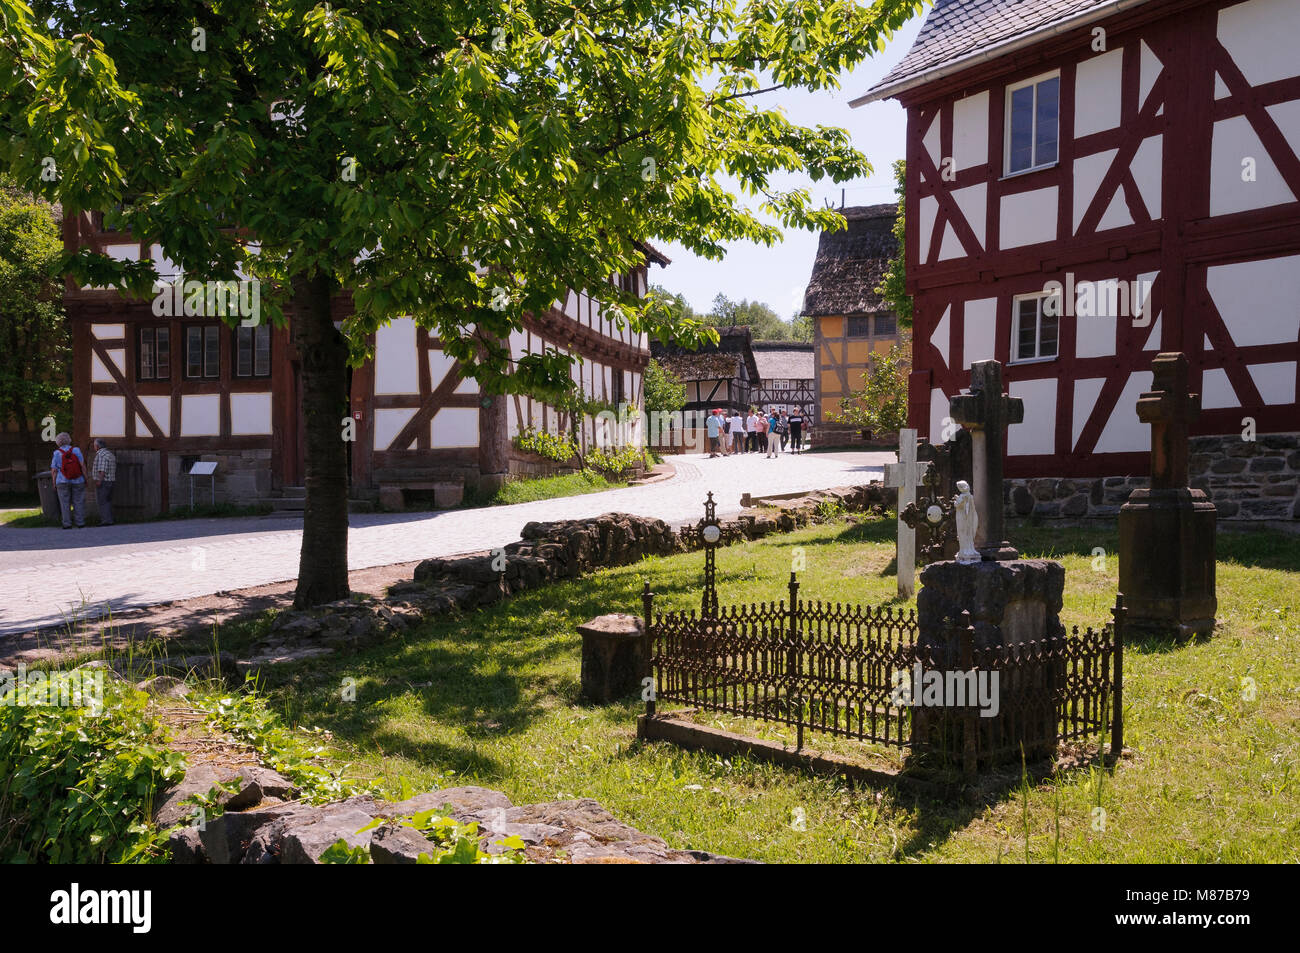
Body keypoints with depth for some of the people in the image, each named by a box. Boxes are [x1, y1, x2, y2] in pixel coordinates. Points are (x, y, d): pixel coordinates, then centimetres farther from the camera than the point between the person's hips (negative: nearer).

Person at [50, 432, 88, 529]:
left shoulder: (56, 453, -3)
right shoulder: (76, 450, -3)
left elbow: (54, 471, -3)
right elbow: (82, 466, -6)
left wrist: (54, 484, 5)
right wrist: (85, 478, 1)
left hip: (63, 482, 0)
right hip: (77, 481, 0)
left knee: (65, 503, 3)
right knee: (78, 502, 5)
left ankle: (67, 524, 0)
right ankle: (80, 523, 4)